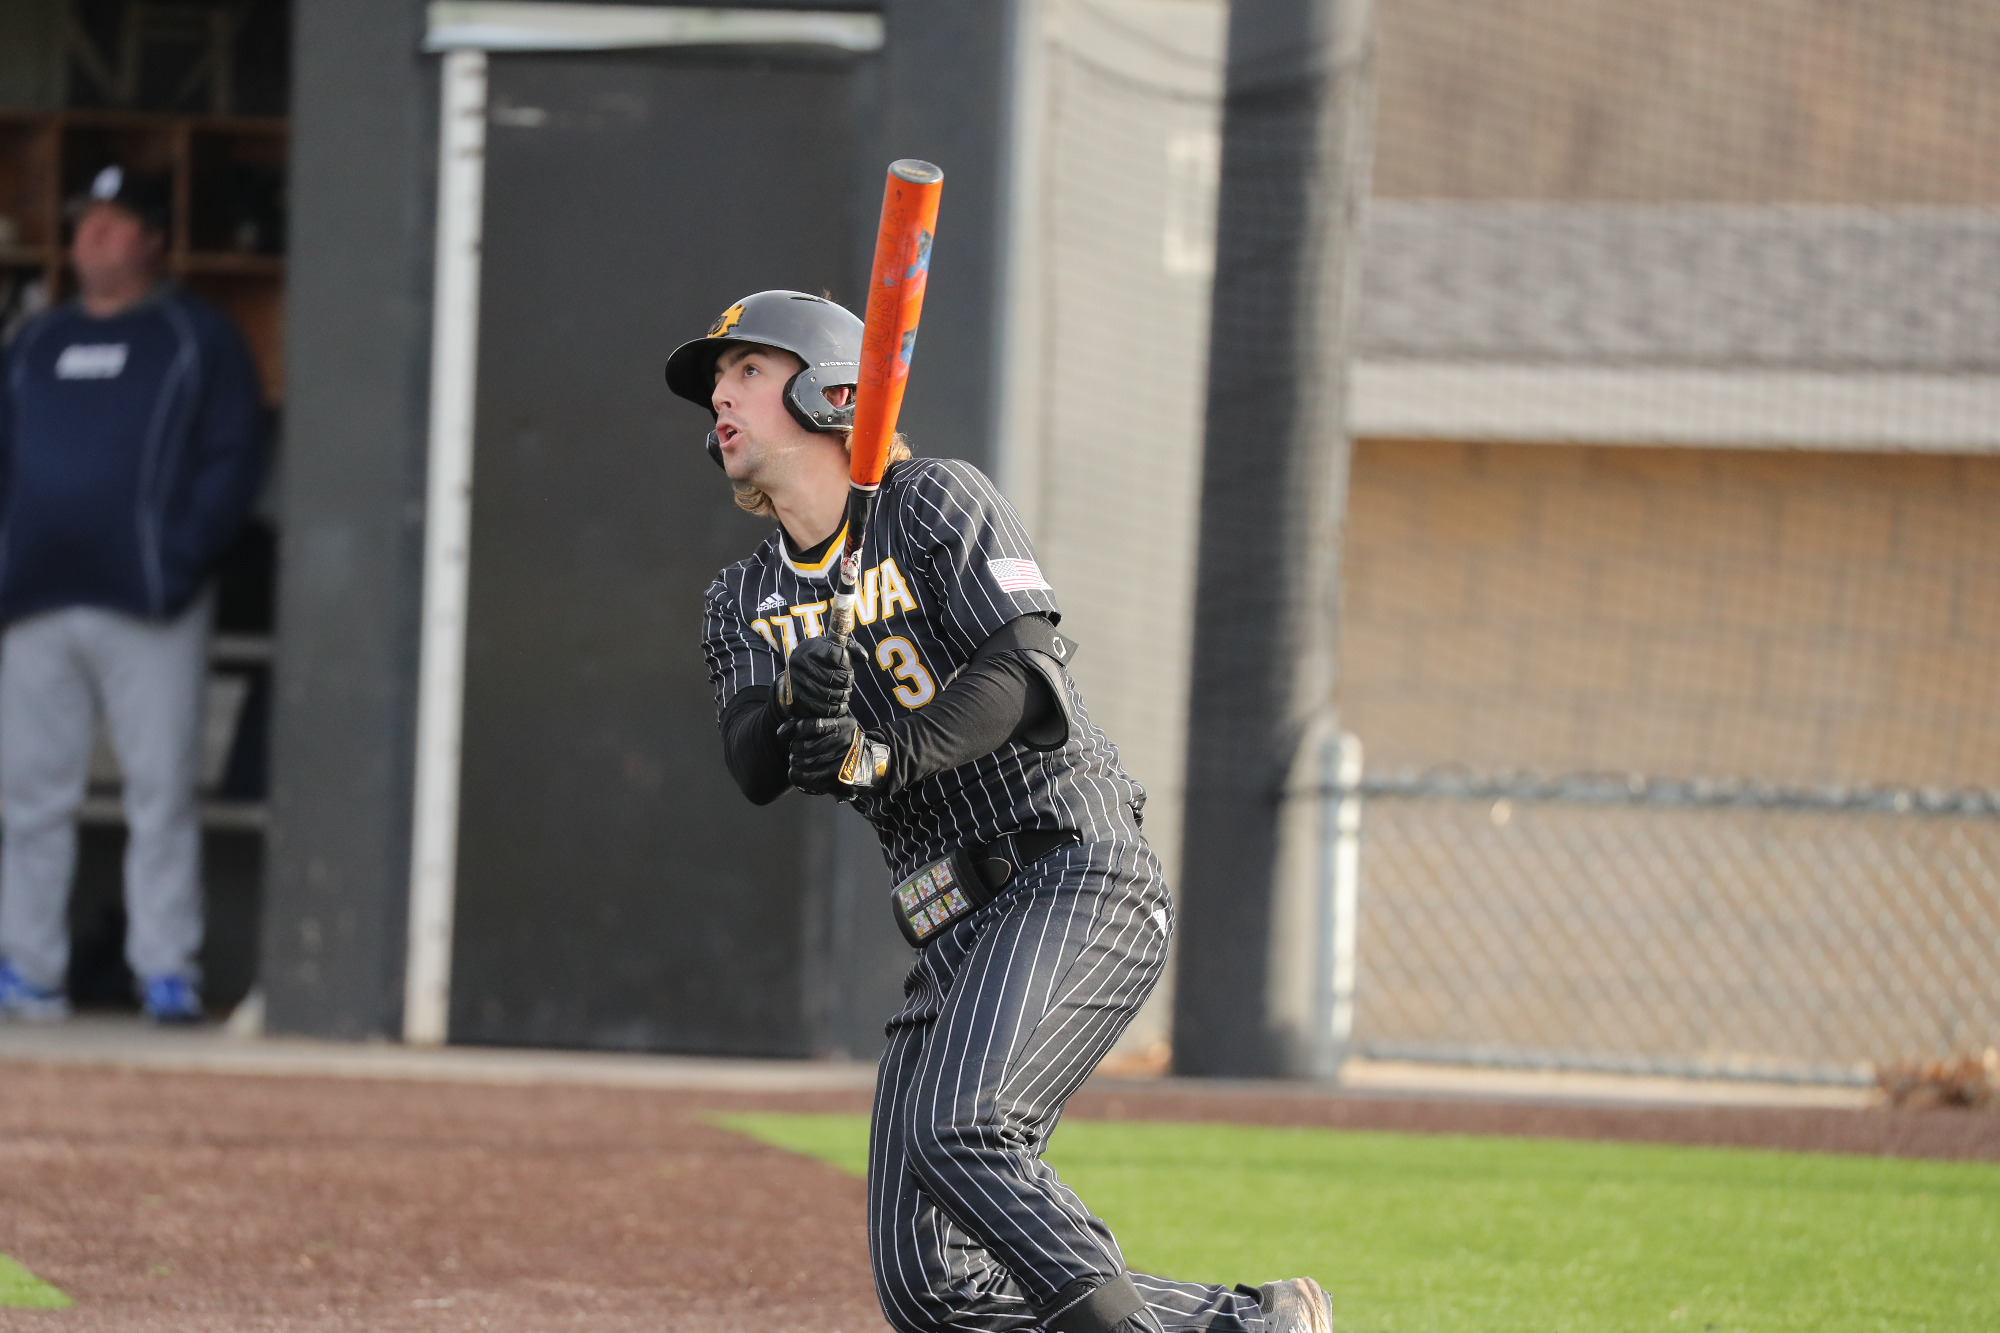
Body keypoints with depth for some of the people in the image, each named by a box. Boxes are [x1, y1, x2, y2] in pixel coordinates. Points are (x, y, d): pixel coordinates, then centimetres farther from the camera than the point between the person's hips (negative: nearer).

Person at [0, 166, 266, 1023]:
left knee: (161, 792, -6)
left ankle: (168, 969, -4)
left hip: (147, 604, -4)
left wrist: (181, 559, -13)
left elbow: (232, 461, -3)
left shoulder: (197, 341, 4)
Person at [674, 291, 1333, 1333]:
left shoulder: (937, 502, 1)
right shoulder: (747, 601, 17)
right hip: (954, 933, 7)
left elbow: (1026, 674, -13)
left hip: (1077, 877, -7)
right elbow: (753, 765, -1)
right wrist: (799, 709, -24)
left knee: (954, 1128, -32)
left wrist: (886, 757, -28)